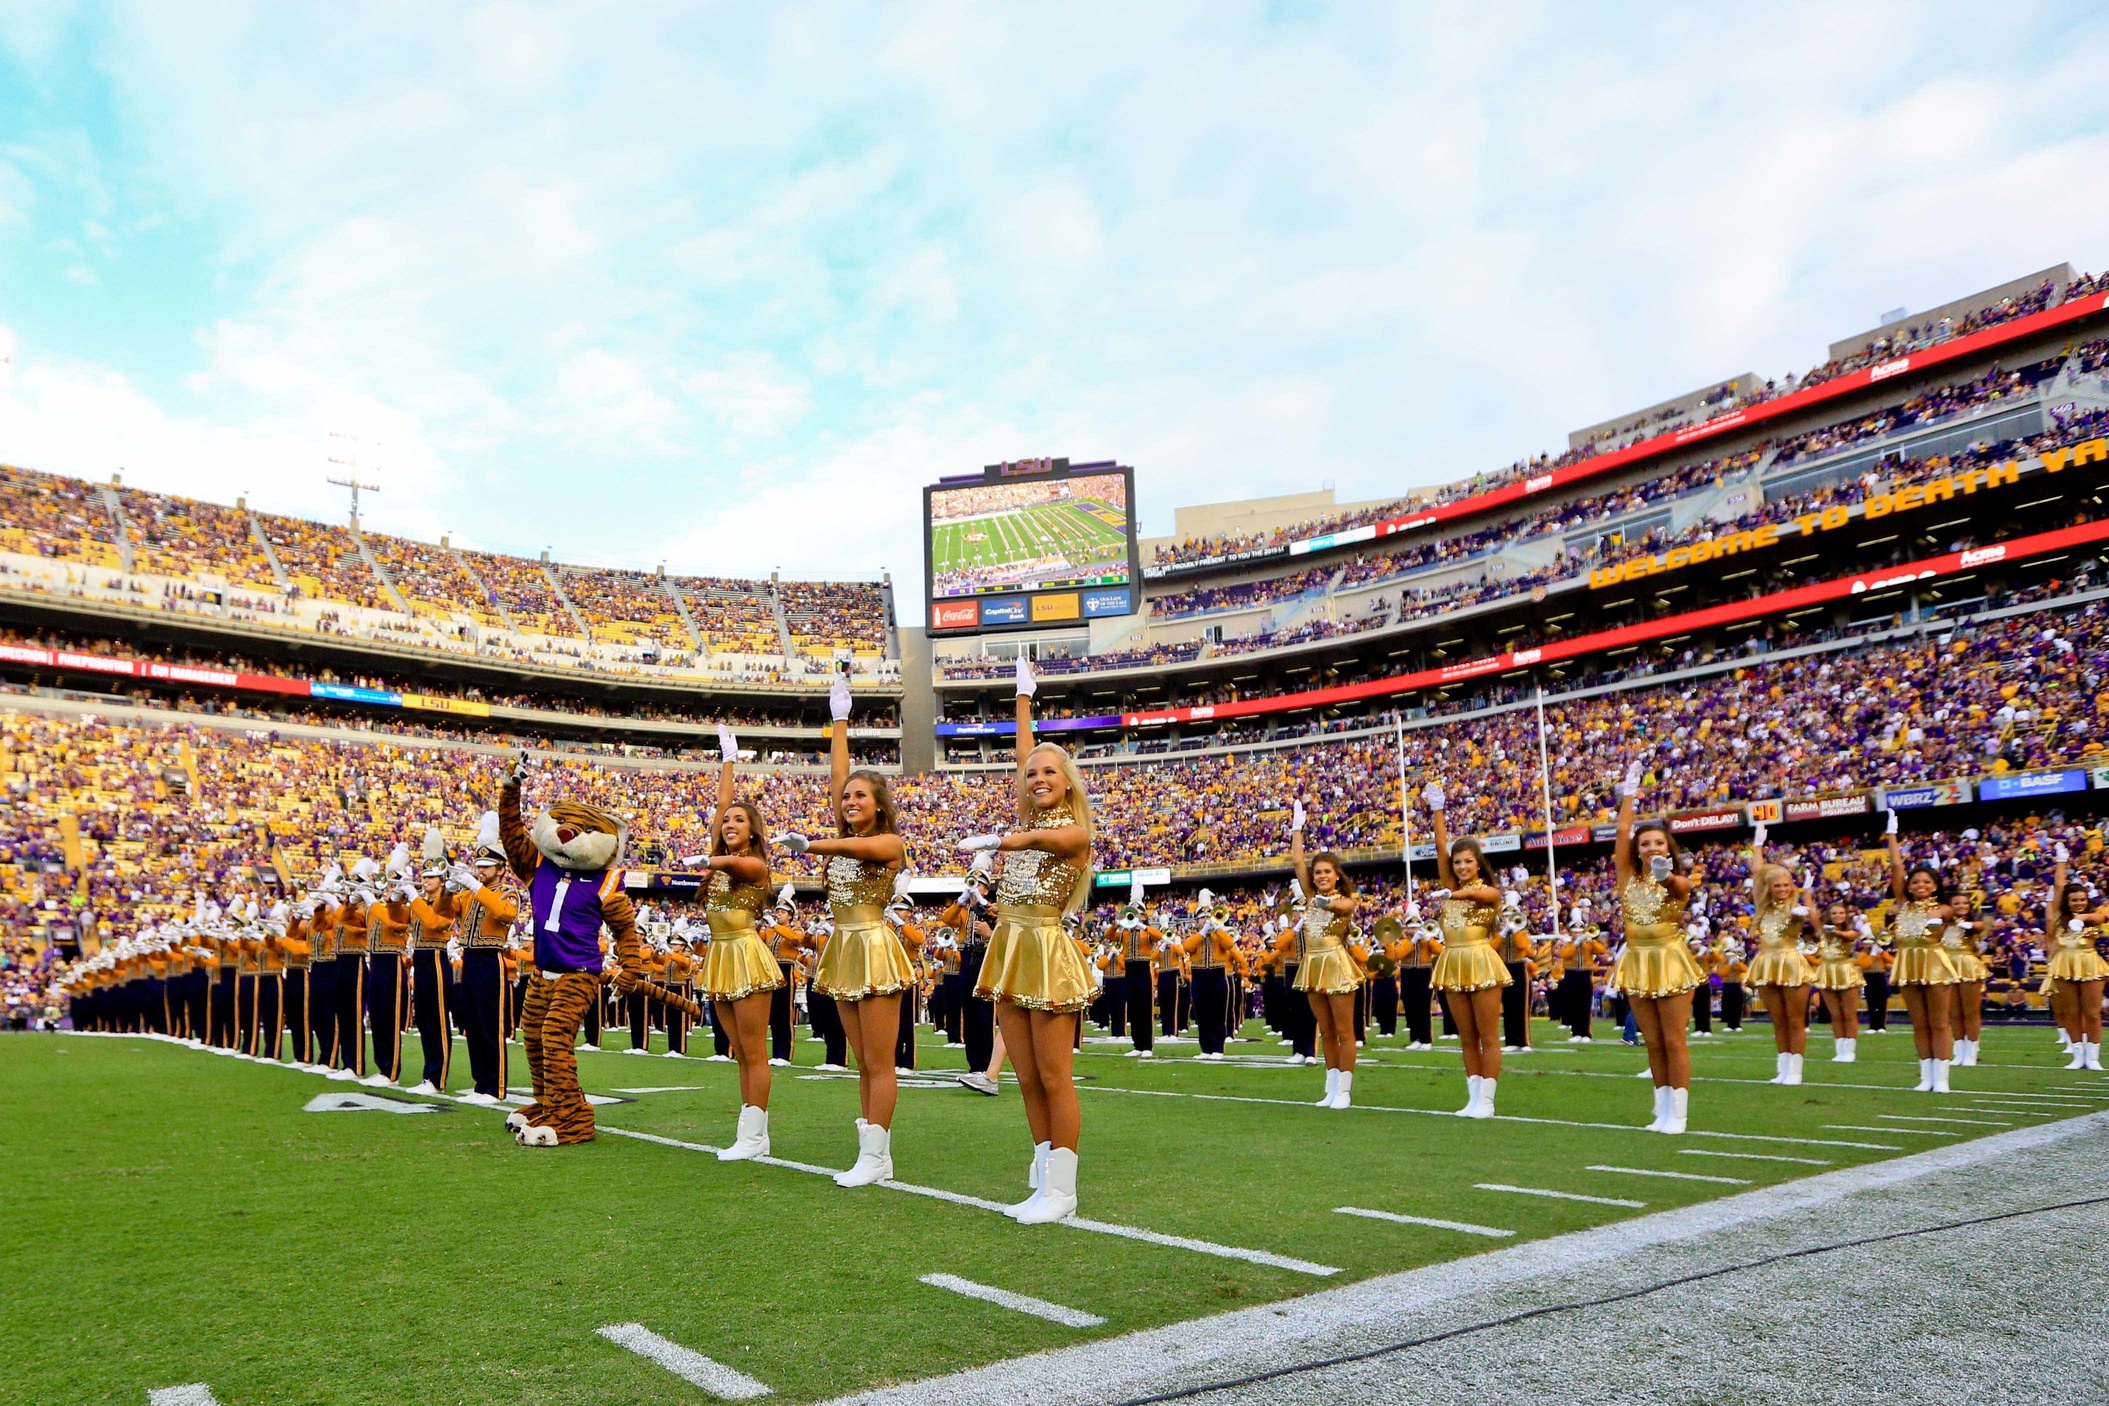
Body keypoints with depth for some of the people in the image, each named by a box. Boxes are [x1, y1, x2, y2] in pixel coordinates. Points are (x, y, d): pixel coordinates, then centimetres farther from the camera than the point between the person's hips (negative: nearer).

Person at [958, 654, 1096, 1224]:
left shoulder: (1076, 832, -6)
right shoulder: (1030, 819, 13)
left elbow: (1039, 839, -29)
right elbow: (1024, 752, 21)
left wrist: (997, 841, -47)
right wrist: (1024, 695, 30)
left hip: (1047, 950, -7)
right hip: (1009, 949, 7)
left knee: (1054, 1079, -5)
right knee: (1027, 1078, 8)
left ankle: (1060, 1190, 0)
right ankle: (1044, 1182, 16)